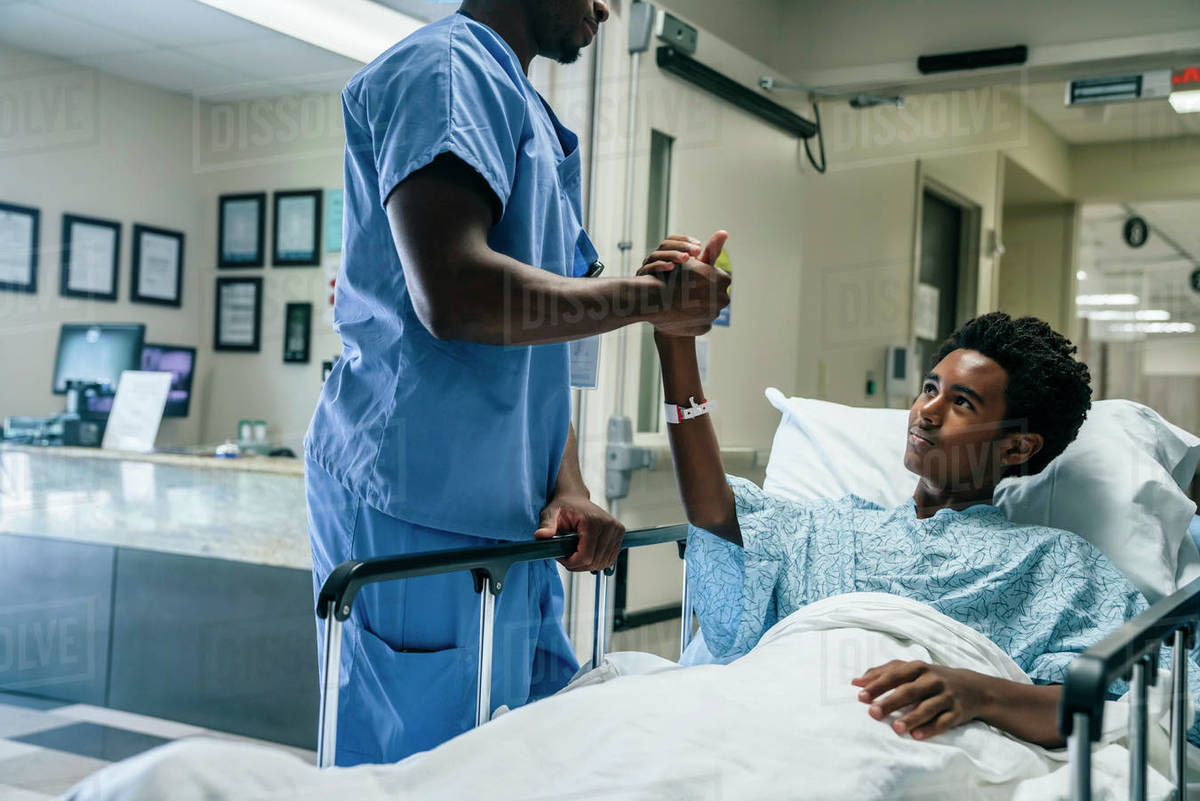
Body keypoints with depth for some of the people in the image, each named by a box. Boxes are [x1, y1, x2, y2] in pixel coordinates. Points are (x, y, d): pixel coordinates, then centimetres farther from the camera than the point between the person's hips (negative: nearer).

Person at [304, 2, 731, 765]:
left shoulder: (529, 116, 23)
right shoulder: (448, 66, -8)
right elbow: (453, 294, -25)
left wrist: (568, 488, 6)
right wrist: (647, 297, -12)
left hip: (507, 516, 10)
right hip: (422, 507, -10)